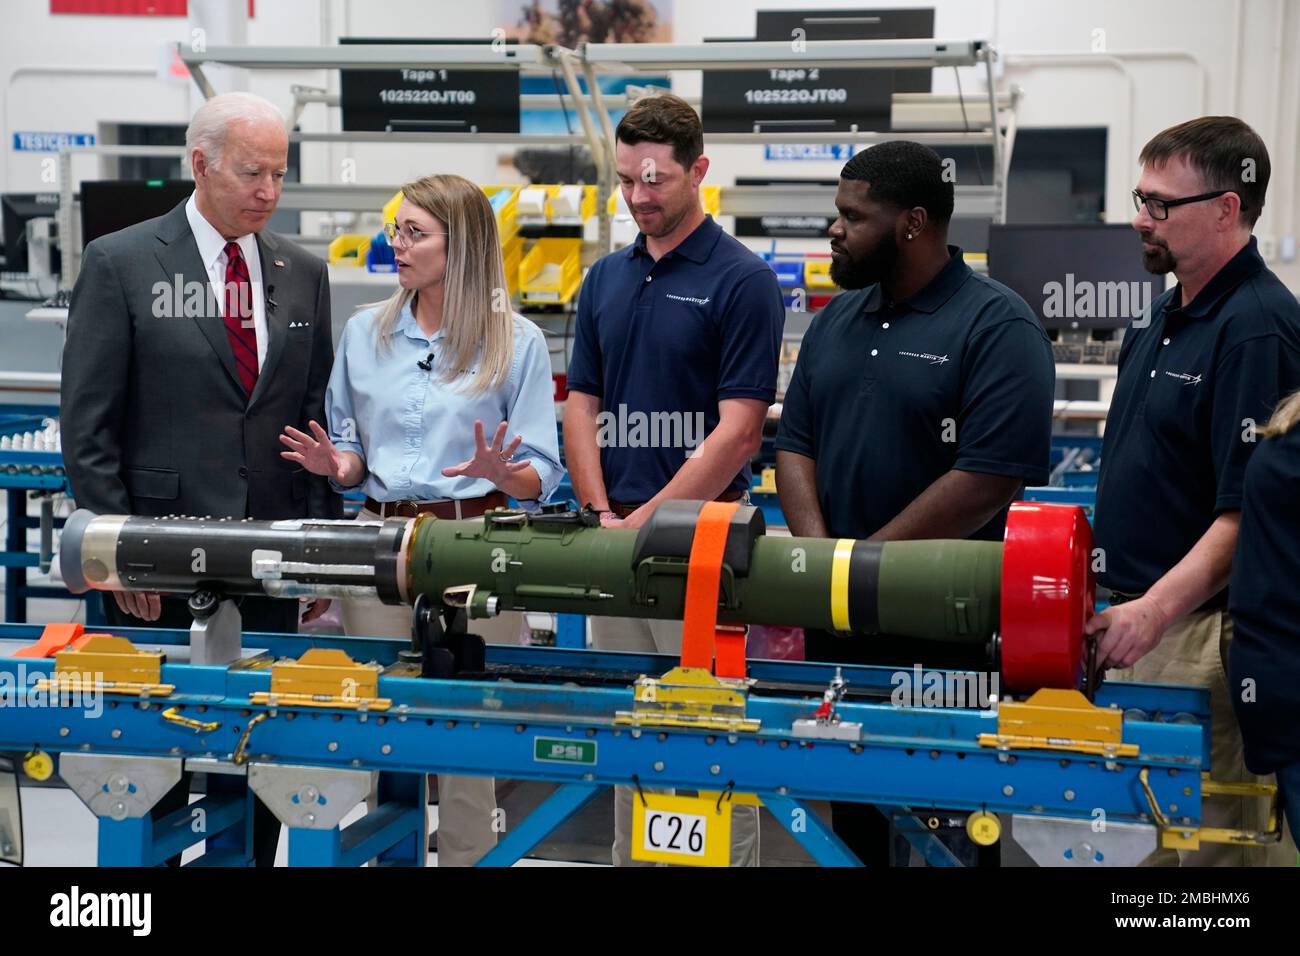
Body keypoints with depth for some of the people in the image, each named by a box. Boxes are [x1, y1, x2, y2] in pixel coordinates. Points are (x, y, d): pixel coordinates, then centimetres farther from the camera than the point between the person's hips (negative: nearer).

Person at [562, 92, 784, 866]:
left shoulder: (741, 280, -8)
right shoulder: (605, 279, 10)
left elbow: (740, 430, -13)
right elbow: (583, 406, 10)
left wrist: (644, 520, -16)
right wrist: (602, 516, -5)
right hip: (617, 534, 6)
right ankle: (630, 858, 25)